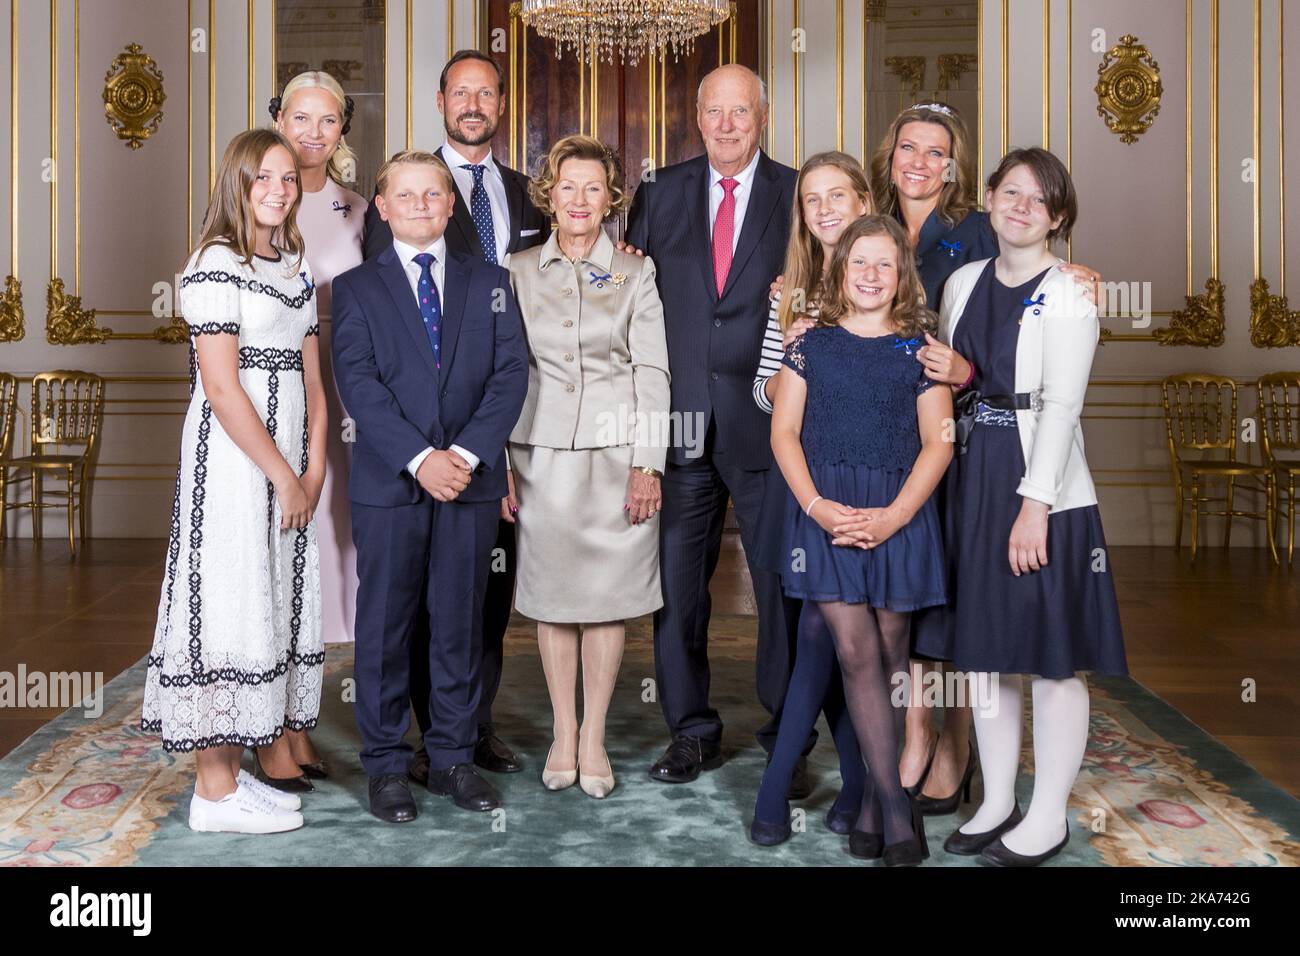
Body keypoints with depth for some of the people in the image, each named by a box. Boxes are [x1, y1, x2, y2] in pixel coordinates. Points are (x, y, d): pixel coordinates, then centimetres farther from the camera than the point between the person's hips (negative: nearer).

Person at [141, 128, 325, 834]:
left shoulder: (295, 268, 15)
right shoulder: (216, 264, -9)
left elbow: (311, 379, 11)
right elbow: (222, 389, -15)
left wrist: (314, 469, -2)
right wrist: (284, 476, -12)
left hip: (286, 466, 8)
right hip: (232, 460, -8)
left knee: (272, 607, 11)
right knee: (226, 604, -3)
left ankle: (232, 770, 22)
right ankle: (214, 792, 7)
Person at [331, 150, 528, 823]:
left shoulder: (489, 282, 11)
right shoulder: (356, 288, 6)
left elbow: (511, 372, 1)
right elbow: (358, 384, -5)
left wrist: (466, 453, -12)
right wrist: (420, 459, -16)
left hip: (471, 479, 2)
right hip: (388, 484, -1)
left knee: (460, 623, 8)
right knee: (385, 626, 4)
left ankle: (452, 757, 19)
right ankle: (386, 764, 16)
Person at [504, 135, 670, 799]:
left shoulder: (635, 274, 5)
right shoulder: (518, 272, 7)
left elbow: (652, 373, 1)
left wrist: (648, 464, -7)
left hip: (616, 455, -1)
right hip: (542, 456, 1)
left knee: (608, 595, 2)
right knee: (551, 594, 5)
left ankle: (594, 738, 14)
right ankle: (563, 735, 18)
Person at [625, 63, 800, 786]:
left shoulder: (799, 195, 4)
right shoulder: (661, 194, 10)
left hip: (766, 420, -2)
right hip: (684, 420, 2)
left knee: (783, 581, 7)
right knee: (677, 582, 6)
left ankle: (787, 732, 24)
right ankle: (694, 732, 21)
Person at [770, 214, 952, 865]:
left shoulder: (919, 348, 6)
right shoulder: (811, 343, 8)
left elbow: (938, 443, 2)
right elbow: (784, 431, 4)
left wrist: (892, 516, -11)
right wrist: (816, 505, -10)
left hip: (899, 512, 0)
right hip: (826, 512, 0)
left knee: (889, 653, 4)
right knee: (855, 651, -8)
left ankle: (874, 802, 17)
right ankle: (896, 808, -2)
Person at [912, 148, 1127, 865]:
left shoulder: (1068, 294, -5)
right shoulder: (962, 282, 12)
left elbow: (1061, 403, -13)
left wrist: (1035, 504, -20)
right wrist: (955, 375, -5)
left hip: (1042, 490, -6)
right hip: (972, 482, 6)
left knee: (1051, 654, 0)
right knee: (980, 645, 11)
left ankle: (1048, 819, 13)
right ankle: (997, 802, 24)